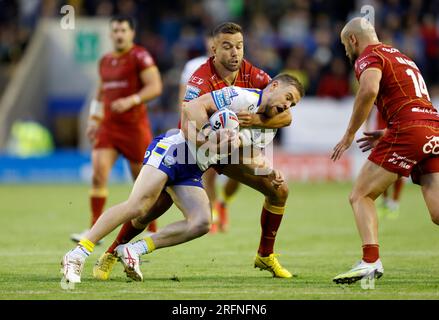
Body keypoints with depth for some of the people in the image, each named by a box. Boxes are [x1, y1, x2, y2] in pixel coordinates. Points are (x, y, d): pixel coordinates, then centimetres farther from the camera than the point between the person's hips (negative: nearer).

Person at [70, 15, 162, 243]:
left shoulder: (140, 57, -6)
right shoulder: (105, 61, 13)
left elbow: (155, 87, -15)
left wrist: (131, 100, -26)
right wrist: (94, 119, 16)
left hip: (134, 126, -5)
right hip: (108, 126, 5)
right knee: (98, 173, -12)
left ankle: (152, 231, 20)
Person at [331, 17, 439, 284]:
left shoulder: (369, 56, 4)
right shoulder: (402, 57, 30)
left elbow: (369, 90, -18)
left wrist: (349, 135, -11)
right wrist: (388, 134, 31)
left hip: (408, 130, -7)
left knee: (361, 196, 2)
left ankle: (371, 261, -16)